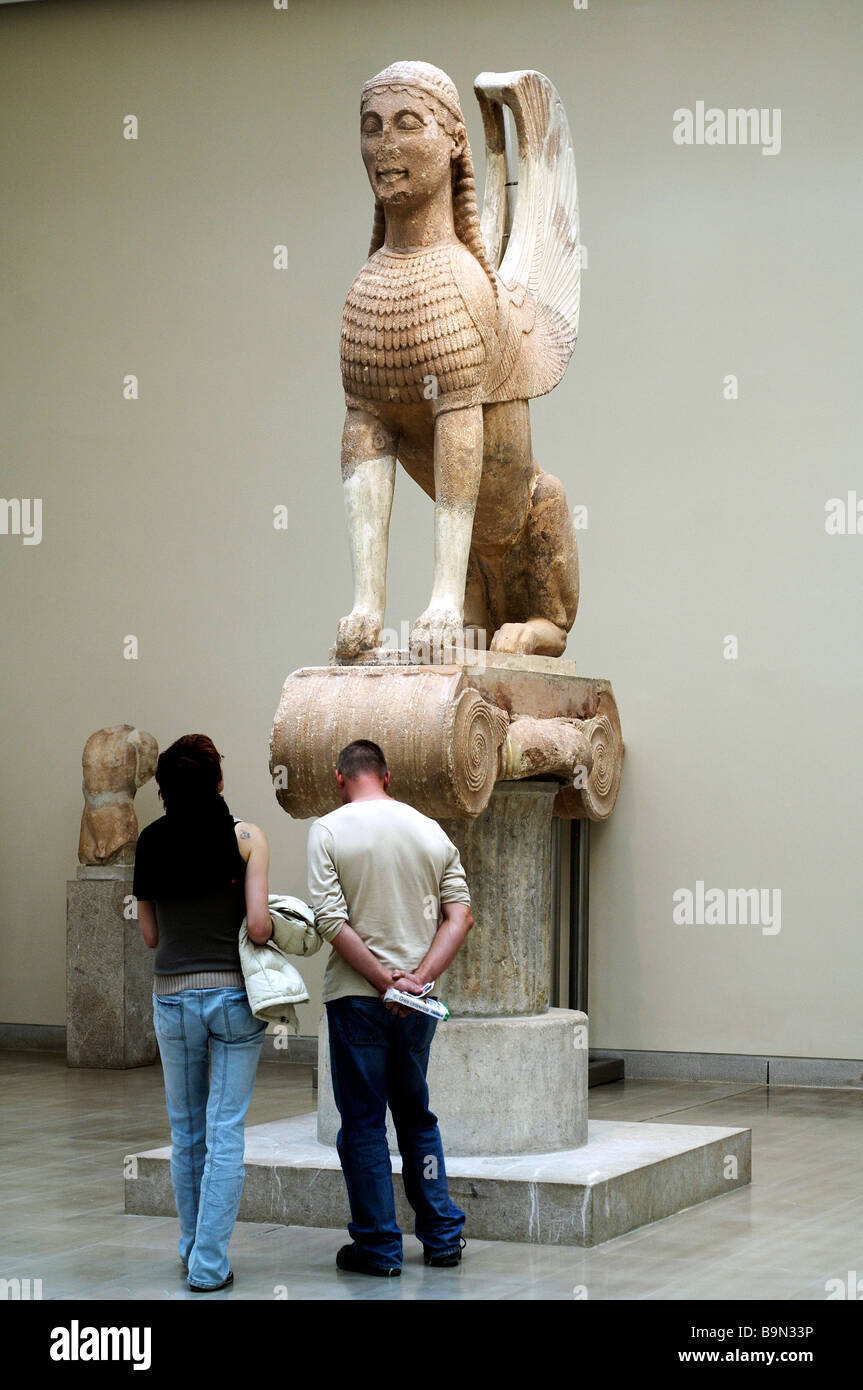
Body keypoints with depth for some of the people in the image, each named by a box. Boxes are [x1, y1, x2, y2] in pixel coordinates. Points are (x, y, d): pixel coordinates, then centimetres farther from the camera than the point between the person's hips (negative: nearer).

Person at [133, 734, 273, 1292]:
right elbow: (259, 927, -14)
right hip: (233, 992, -3)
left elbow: (151, 935, 6)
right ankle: (209, 1263, -1)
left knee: (186, 1131, 16)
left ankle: (193, 1249, 24)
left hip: (172, 993, 3)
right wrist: (278, 924, 7)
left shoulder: (151, 843, 1)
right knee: (225, 1132, 1)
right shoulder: (246, 838, -8)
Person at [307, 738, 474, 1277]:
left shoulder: (329, 831, -6)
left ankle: (379, 1246, 6)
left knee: (364, 1122, 4)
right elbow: (461, 915, -2)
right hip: (418, 1000, 4)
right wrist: (418, 979, -9)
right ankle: (443, 1237, 18)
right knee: (417, 1116, 17)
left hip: (356, 996, -4)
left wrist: (384, 981, -13)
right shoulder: (430, 830, 5)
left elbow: (331, 921, -15)